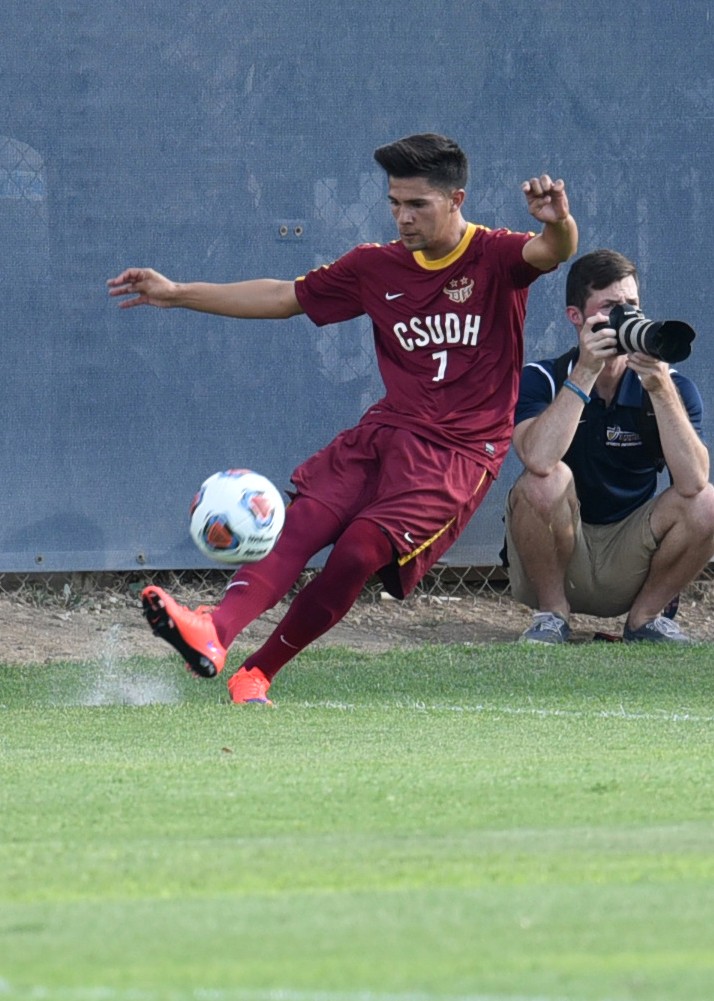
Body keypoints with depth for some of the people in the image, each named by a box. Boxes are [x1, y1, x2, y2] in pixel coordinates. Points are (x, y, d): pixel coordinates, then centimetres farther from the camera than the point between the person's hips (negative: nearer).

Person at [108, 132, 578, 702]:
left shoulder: (495, 258, -3)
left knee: (361, 549, -24)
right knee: (302, 522, -21)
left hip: (461, 452, -5)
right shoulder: (378, 267, 12)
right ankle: (215, 634, -43)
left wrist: (558, 223, -50)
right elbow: (285, 298, 20)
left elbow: (555, 251, -24)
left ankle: (258, 673, -13)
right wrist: (178, 294, 17)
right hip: (385, 430, 5)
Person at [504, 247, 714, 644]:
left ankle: (645, 616, 0)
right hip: (552, 563, -2)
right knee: (547, 480, -30)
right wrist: (585, 373, -30)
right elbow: (539, 460, -31)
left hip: (629, 561, 2)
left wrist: (661, 390, -31)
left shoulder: (670, 386, -5)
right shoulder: (541, 381, -9)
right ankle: (551, 612, -8)